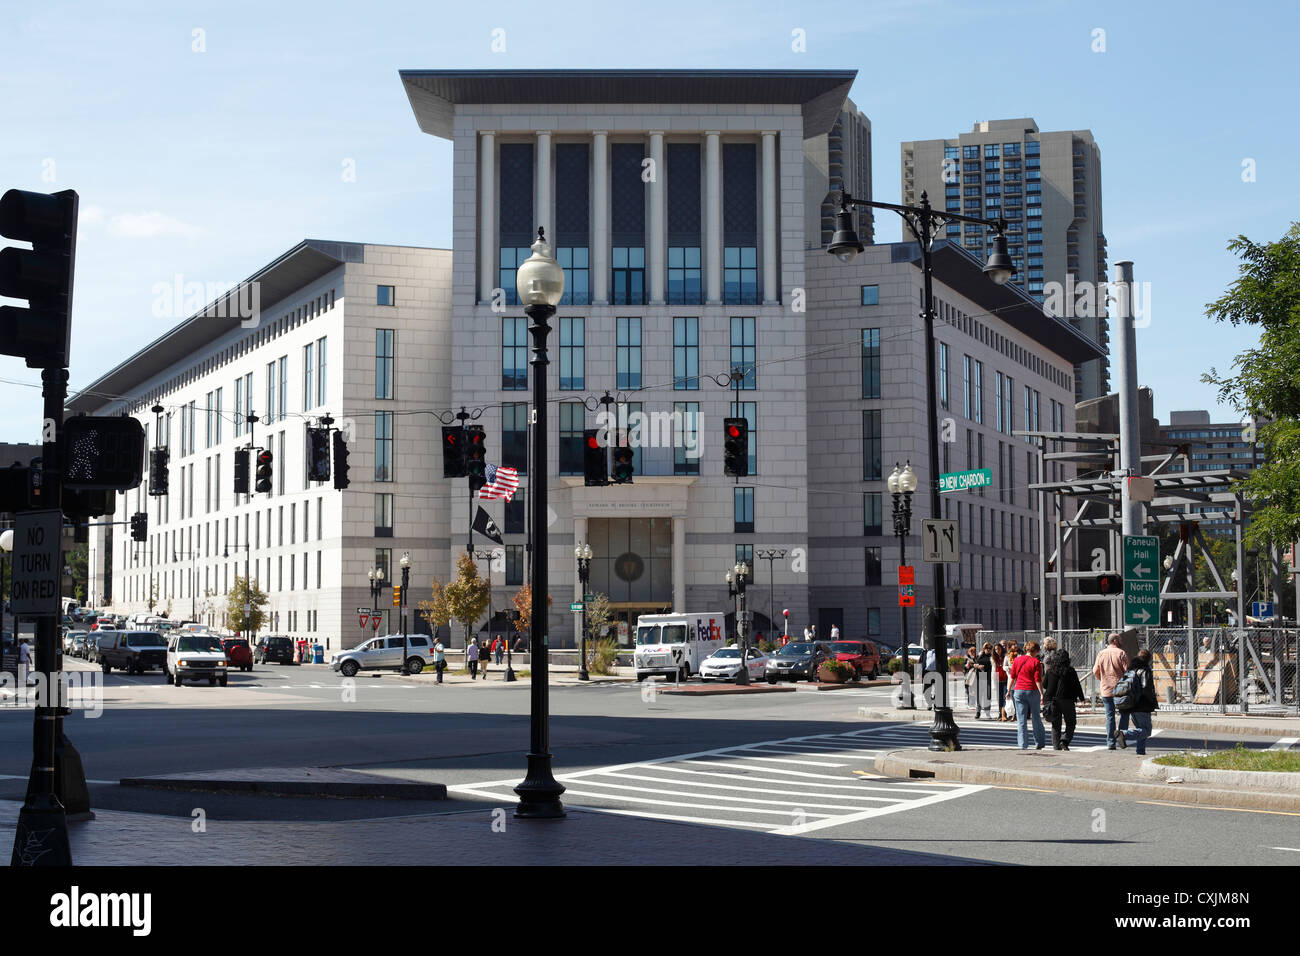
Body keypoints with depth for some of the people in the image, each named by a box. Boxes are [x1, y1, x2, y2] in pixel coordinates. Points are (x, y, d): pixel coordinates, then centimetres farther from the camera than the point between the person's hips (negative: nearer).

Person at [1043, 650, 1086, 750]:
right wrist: (1081, 697, 13)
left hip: (1052, 700, 3)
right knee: (1070, 724, 9)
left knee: (1055, 725, 9)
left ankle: (1056, 747, 5)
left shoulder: (1050, 671, 3)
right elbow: (1077, 685, 0)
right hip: (1067, 700, -3)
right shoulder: (1070, 670, -4)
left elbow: (1045, 685, 9)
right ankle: (1064, 740, -12)